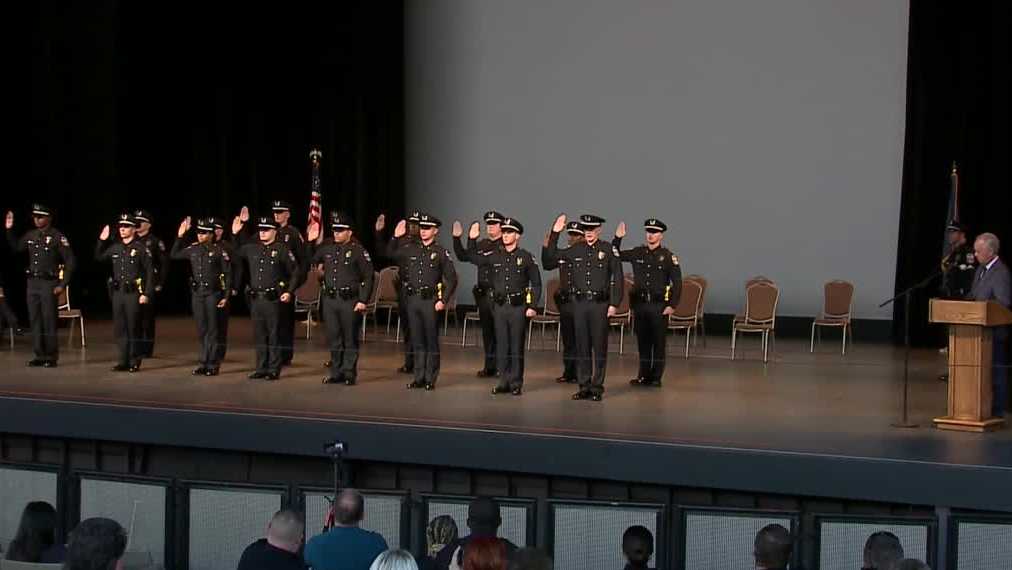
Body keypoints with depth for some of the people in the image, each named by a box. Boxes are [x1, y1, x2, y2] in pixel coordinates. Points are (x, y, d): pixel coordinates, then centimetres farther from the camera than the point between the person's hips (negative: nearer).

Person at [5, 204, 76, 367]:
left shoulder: (57, 237, -8)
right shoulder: (31, 236, 9)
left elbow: (70, 262, -9)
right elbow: (15, 248, 23)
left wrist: (63, 284, -12)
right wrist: (9, 230, 10)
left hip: (49, 283, -6)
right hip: (32, 282, 6)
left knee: (49, 321, -4)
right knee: (35, 320, 8)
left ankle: (51, 357, 3)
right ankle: (39, 355, 15)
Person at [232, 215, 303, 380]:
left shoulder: (282, 250, -4)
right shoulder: (252, 249, 10)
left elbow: (296, 273, -3)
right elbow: (236, 255, 27)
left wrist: (290, 292, -10)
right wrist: (235, 235, 17)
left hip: (274, 300, -5)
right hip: (256, 299, 5)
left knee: (274, 336, 0)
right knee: (259, 336, 9)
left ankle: (274, 370, 4)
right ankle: (261, 368, 17)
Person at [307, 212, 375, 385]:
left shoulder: (358, 250, -6)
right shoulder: (327, 248, 9)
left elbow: (368, 277, -7)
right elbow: (310, 261, 21)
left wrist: (363, 300, -12)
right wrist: (310, 242, 8)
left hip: (349, 301, -5)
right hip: (329, 300, 5)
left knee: (350, 340, 2)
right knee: (333, 339, 10)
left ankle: (349, 373, 8)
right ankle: (336, 372, 18)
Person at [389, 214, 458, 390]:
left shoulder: (441, 252, -3)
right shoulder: (410, 249, 8)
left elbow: (451, 279, -4)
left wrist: (443, 301, -11)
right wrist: (396, 237, 2)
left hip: (431, 301, -4)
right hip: (412, 299, 4)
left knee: (431, 341, 2)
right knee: (417, 340, 8)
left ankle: (430, 378, 7)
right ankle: (419, 377, 14)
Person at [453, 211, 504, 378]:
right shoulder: (482, 244, 14)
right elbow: (463, 256, 17)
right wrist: (456, 238, 8)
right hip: (483, 294, 6)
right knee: (487, 332, 12)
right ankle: (489, 367, 20)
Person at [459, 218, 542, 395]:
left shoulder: (526, 257, -1)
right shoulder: (494, 255, 7)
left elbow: (536, 284, 1)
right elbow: (473, 257, 12)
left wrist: (532, 306, -6)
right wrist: (472, 240, -3)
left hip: (518, 307, -3)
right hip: (499, 306, 3)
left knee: (517, 346, 1)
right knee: (501, 345, 6)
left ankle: (516, 383, 7)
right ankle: (504, 382, 13)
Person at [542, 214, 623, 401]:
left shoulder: (608, 250, -2)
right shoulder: (576, 250, 8)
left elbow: (617, 278, -3)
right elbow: (550, 257, 13)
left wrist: (614, 304, -8)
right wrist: (555, 233, 4)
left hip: (600, 304, -4)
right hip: (580, 303, 4)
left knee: (599, 347, 2)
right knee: (582, 347, 7)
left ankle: (597, 387, 8)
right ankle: (584, 387, 14)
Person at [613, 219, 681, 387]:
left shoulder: (668, 256, -3)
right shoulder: (637, 253, 6)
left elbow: (677, 283, -3)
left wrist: (672, 305, -10)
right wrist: (617, 238, -6)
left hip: (659, 305, -3)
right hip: (640, 304, 3)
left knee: (658, 342, 2)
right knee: (643, 342, 8)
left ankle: (656, 377, 8)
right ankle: (643, 376, 16)